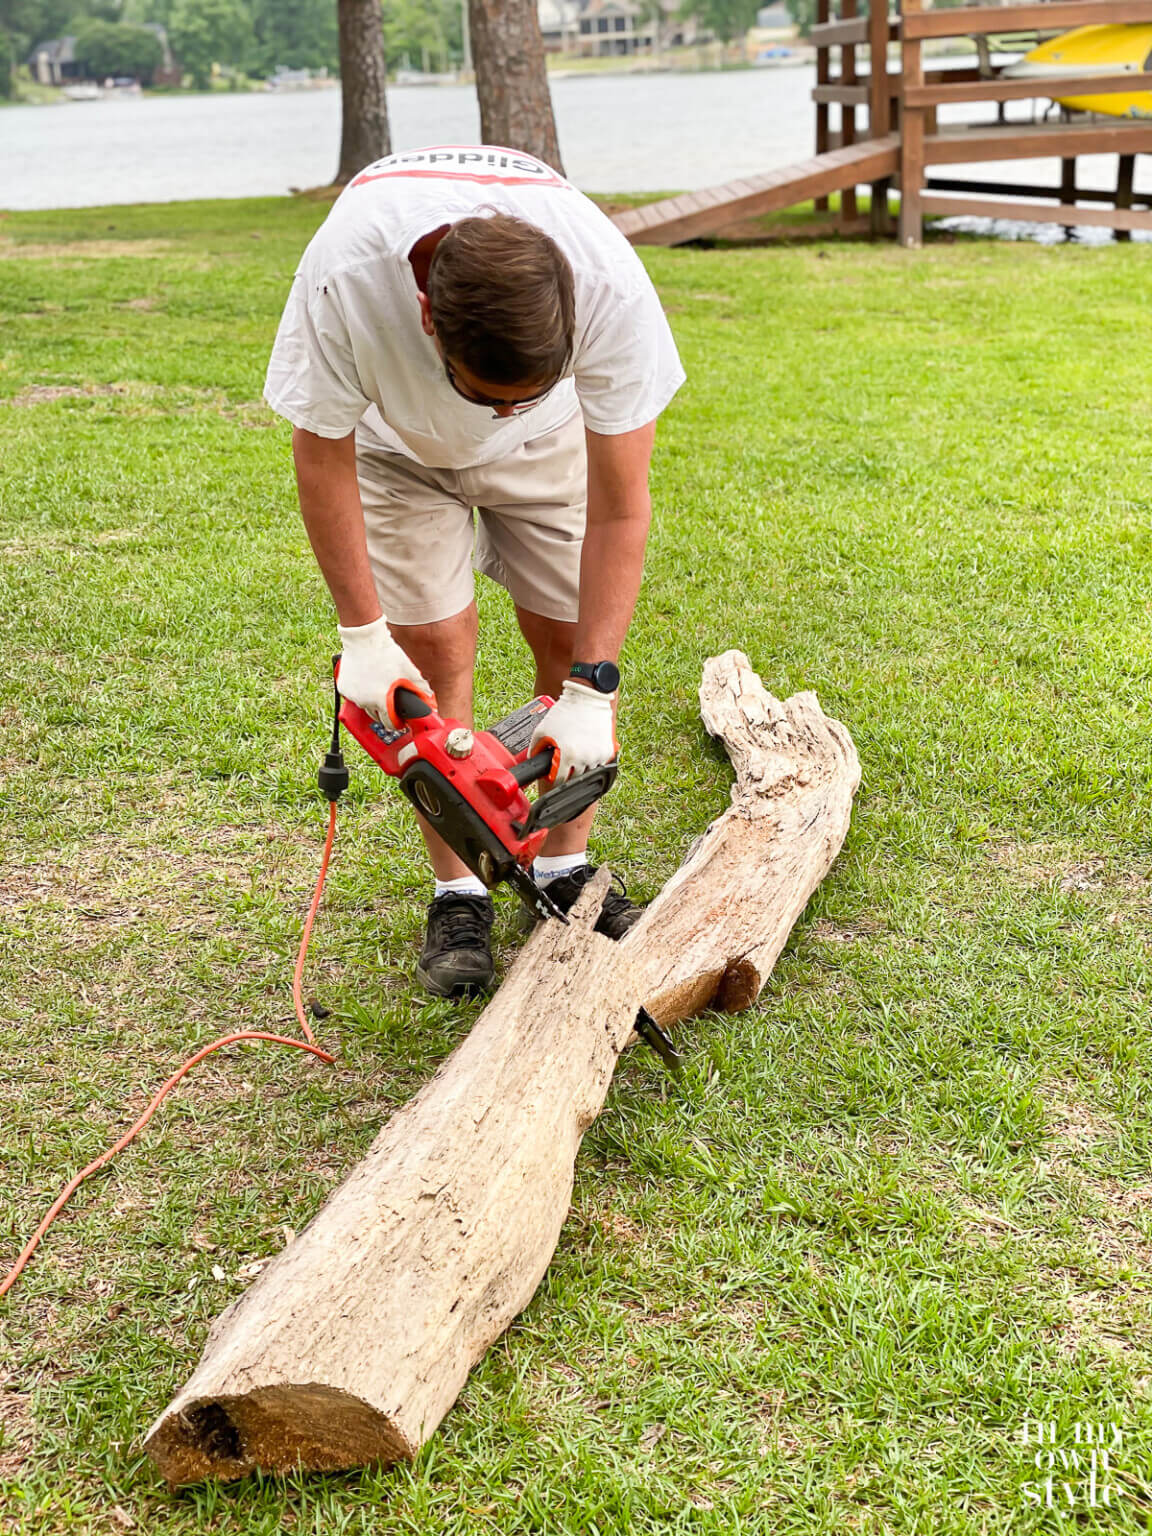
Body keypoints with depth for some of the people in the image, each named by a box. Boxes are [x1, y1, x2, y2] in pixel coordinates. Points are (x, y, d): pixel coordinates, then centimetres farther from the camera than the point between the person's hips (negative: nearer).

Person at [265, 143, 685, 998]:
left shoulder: (611, 285, -42)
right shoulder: (345, 276, -43)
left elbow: (618, 508, -31)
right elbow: (322, 454, -24)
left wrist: (591, 691, -32)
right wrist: (362, 633, -22)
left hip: (547, 441, 1)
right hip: (397, 439, -1)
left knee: (571, 637, -3)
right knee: (435, 649, -9)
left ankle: (566, 867, 15)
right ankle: (457, 894, 4)